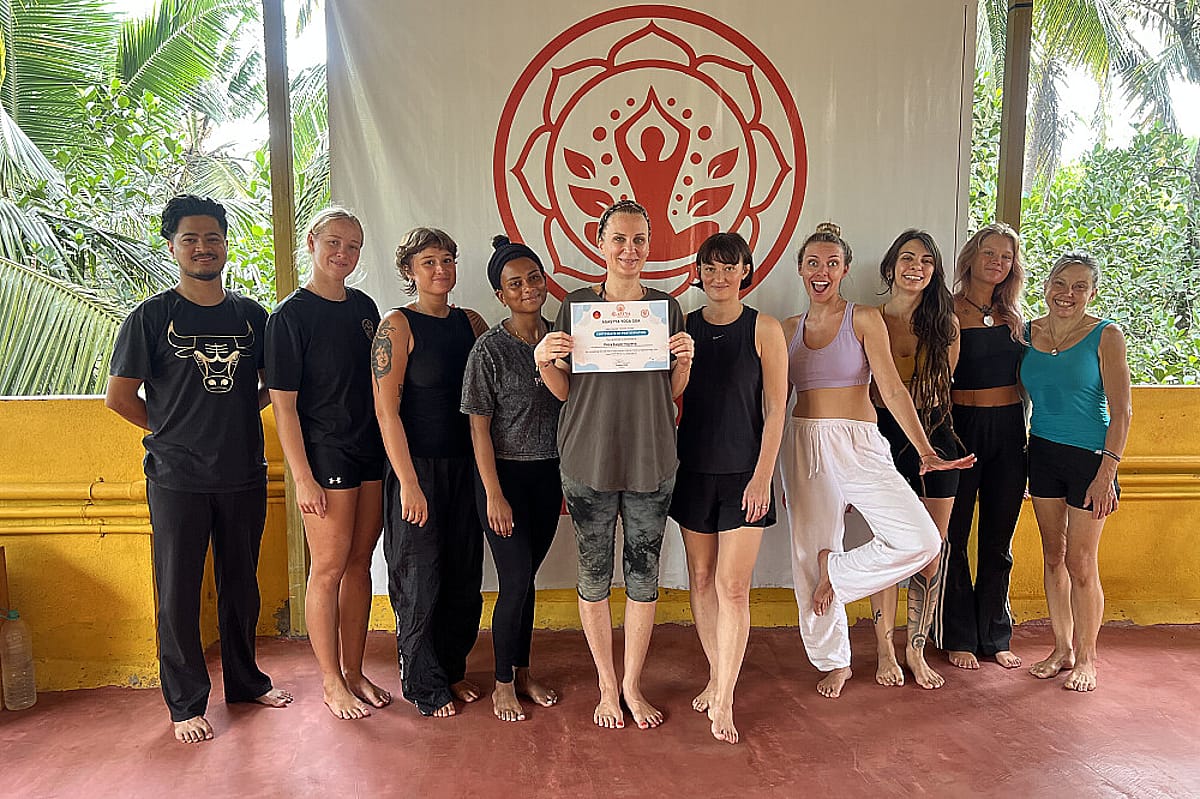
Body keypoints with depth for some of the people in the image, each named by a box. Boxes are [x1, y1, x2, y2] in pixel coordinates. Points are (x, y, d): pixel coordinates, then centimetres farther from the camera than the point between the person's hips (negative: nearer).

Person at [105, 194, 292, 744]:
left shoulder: (251, 315, 6)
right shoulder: (151, 317, -4)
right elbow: (119, 396, -2)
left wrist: (238, 412, 3)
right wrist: (172, 431, 1)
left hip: (244, 474, 3)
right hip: (177, 479, -3)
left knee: (242, 584, 15)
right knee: (178, 592, 6)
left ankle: (244, 679, 32)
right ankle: (186, 703, 20)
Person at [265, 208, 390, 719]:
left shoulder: (364, 307, 11)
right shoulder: (291, 316, -8)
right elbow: (283, 403, -11)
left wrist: (389, 451, 13)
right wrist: (302, 477, -15)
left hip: (371, 452, 6)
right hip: (326, 456, -6)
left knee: (360, 564, 12)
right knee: (329, 568, 3)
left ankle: (354, 672, 25)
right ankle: (331, 682, 17)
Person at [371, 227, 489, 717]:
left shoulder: (472, 323, 8)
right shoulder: (397, 326, -9)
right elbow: (386, 410, -13)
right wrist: (409, 483, -17)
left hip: (465, 466, 6)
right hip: (417, 468, -5)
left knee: (465, 575, 13)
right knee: (420, 577, 5)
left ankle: (452, 669, 32)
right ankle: (425, 686, 23)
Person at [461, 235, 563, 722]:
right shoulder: (490, 349, -11)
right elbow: (479, 427, -11)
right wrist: (495, 496, -13)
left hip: (548, 474, 5)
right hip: (505, 474, -4)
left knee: (527, 577, 14)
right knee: (515, 581, -2)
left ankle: (523, 672, 30)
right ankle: (503, 684, 18)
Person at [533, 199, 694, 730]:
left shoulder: (666, 307, 5)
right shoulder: (576, 305, 1)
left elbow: (673, 392, 9)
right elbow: (565, 391, 5)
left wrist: (685, 360, -10)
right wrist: (544, 360, -14)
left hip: (651, 462, 1)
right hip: (589, 461, -1)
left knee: (643, 576, 8)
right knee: (594, 576, 8)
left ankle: (632, 685, 27)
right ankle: (607, 686, 27)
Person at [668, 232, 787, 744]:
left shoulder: (764, 330, -4)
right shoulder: (684, 327, 5)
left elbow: (775, 409, -5)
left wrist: (763, 475, -9)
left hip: (744, 471, -3)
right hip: (694, 468, 4)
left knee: (733, 587, -4)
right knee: (701, 579, 11)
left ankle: (723, 701, 7)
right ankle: (717, 677, 28)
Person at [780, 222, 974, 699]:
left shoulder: (864, 320, 1)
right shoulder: (789, 329, 10)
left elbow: (892, 389, -6)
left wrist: (925, 452, -14)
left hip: (859, 445, -2)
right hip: (804, 447, 2)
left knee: (920, 541, -19)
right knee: (809, 554, 4)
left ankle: (837, 570, 7)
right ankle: (834, 662, 23)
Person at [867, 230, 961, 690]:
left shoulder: (945, 323, 5)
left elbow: (942, 383, 14)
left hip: (935, 437, 2)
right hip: (886, 439, -2)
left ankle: (916, 651, 21)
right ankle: (885, 651, 17)